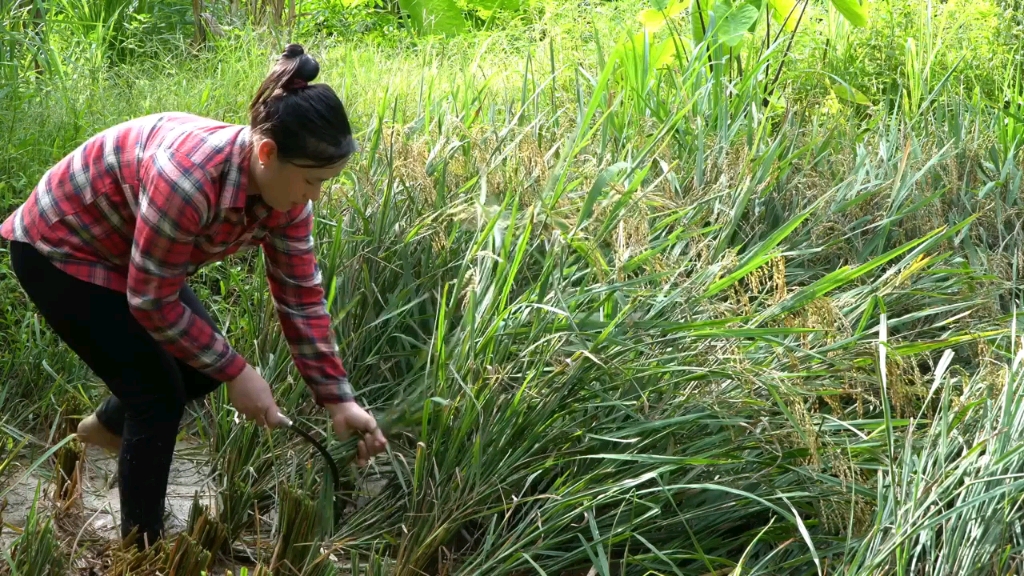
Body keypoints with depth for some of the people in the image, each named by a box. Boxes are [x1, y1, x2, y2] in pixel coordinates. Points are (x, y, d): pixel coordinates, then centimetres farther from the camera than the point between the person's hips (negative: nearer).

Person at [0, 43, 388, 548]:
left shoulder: (283, 187, -16)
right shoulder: (190, 178, -40)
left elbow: (301, 296, -7)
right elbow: (152, 301, -29)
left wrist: (337, 399, -9)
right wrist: (236, 372, -21)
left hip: (126, 250, 8)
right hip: (59, 249, -8)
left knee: (205, 364, 10)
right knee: (159, 394, -10)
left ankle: (106, 426, 39)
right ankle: (142, 550, 8)